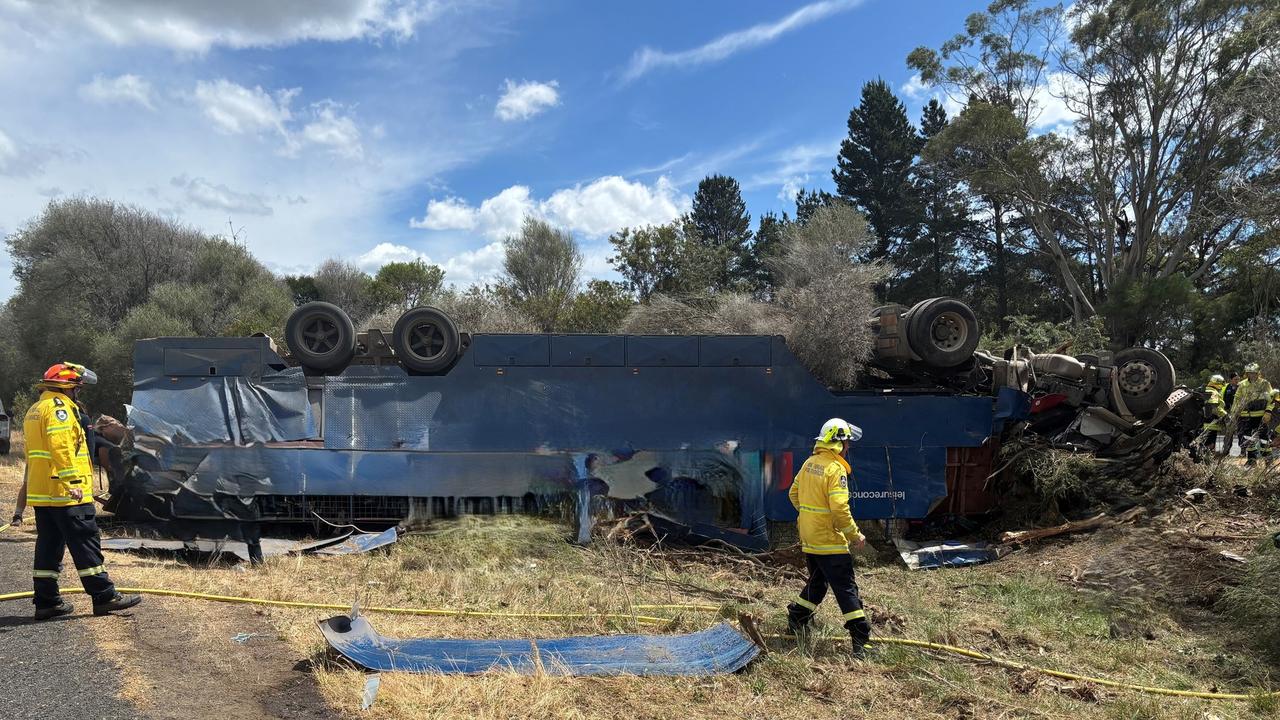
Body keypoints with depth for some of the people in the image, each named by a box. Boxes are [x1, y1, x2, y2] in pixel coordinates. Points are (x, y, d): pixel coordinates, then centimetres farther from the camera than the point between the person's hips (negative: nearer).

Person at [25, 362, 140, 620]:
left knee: (49, 545, 12)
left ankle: (46, 601, 15)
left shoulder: (34, 411, 21)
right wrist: (74, 482, -24)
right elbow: (61, 448, -22)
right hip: (65, 492, -10)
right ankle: (104, 596, -4)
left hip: (40, 493, 10)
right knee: (86, 543, -6)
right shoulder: (59, 408, -11)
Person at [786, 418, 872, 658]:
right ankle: (860, 640, 0)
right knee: (846, 589, -2)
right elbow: (840, 509, -23)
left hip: (808, 539, 8)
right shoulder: (836, 469, -19)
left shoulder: (809, 463, 6)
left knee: (817, 582, 24)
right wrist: (855, 536, -11)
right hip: (829, 542, -8)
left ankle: (796, 621, 32)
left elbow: (794, 494, 16)